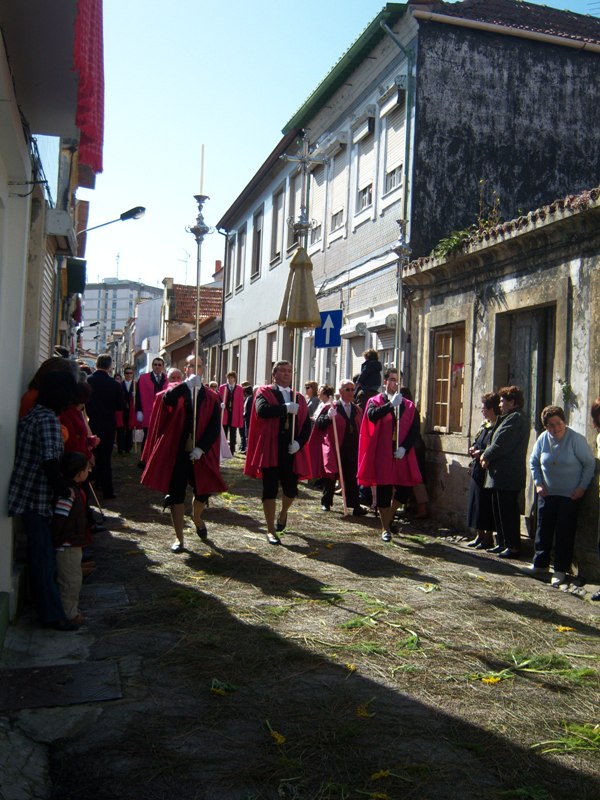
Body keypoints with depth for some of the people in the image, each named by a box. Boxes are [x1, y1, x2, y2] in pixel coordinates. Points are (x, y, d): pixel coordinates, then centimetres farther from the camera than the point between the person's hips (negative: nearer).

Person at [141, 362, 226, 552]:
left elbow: (215, 427, -3)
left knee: (203, 491, 4)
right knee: (176, 494, 2)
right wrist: (186, 384, -37)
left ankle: (197, 518, 37)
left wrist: (201, 448, -16)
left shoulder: (211, 397, 4)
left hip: (200, 453, 1)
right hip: (176, 451, -1)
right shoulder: (176, 389, 1)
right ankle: (179, 538, 13)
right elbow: (166, 399, -24)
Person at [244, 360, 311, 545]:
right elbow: (262, 410, -22)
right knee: (270, 490, -1)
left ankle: (283, 514, 39)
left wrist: (299, 442, -9)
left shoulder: (299, 398, 12)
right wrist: (286, 408, -18)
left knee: (291, 489, 7)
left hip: (291, 451, 4)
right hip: (270, 449, -3)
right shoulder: (264, 393, 0)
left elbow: (306, 425, 8)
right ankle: (271, 531, 9)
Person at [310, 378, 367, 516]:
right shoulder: (330, 407, 0)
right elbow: (319, 424, -8)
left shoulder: (357, 410, 12)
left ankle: (354, 505, 1)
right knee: (331, 476, 7)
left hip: (353, 451, 3)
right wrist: (328, 417, -26)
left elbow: (360, 430, 16)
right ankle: (326, 503, 20)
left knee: (352, 479, 1)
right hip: (334, 449, -3)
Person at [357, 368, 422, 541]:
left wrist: (404, 448, -11)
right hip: (382, 452, -3)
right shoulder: (375, 401, 2)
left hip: (402, 453, 3)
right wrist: (391, 404, -29)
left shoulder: (408, 405, 10)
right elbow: (372, 416, -21)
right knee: (384, 491, 1)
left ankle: (389, 518, 29)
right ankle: (385, 528, 12)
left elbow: (413, 431, 4)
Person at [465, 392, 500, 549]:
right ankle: (479, 535, 23)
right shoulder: (485, 425, 13)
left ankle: (488, 537, 9)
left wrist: (480, 453, -16)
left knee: (486, 505, -2)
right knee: (476, 503, 13)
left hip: (487, 472, -9)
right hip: (477, 470, 9)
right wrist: (473, 449, 2)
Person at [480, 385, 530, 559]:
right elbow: (498, 442, 18)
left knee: (508, 511, -6)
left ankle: (513, 546, -1)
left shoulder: (515, 418, -14)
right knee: (499, 510, 15)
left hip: (507, 475, -11)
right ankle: (503, 543, 22)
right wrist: (487, 456, 3)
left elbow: (501, 443, -20)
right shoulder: (511, 418, 19)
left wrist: (486, 456, -7)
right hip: (501, 474, 11)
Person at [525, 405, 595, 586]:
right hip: (547, 493, 4)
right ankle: (540, 564, 23)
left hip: (570, 495, -4)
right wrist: (538, 483, 2)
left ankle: (561, 570, 8)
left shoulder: (576, 439, -14)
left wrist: (582, 487, -10)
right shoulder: (543, 439, -2)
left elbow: (590, 464, -8)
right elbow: (534, 462, 12)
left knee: (565, 532, -1)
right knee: (543, 529, 9)